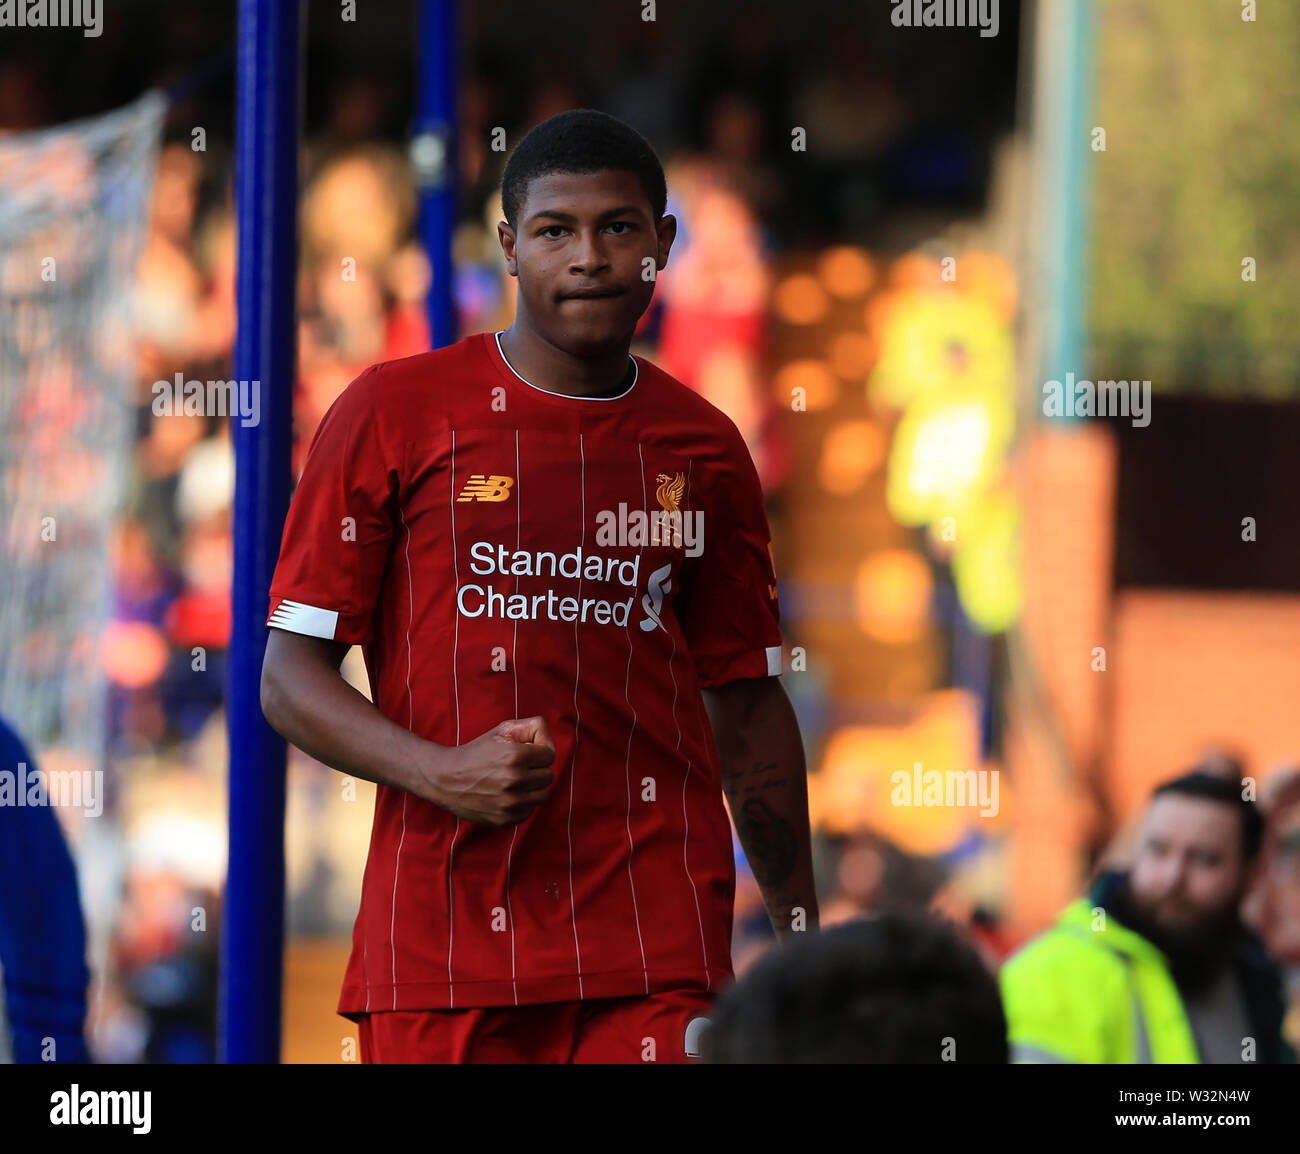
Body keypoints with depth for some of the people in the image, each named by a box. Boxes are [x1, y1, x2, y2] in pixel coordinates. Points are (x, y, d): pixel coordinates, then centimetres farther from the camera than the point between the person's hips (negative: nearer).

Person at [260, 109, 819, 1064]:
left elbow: (746, 703, 19)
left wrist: (802, 939, 13)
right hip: (442, 939, -1)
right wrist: (441, 773, -15)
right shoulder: (393, 413, 3)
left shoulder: (704, 448, 12)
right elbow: (291, 677, 3)